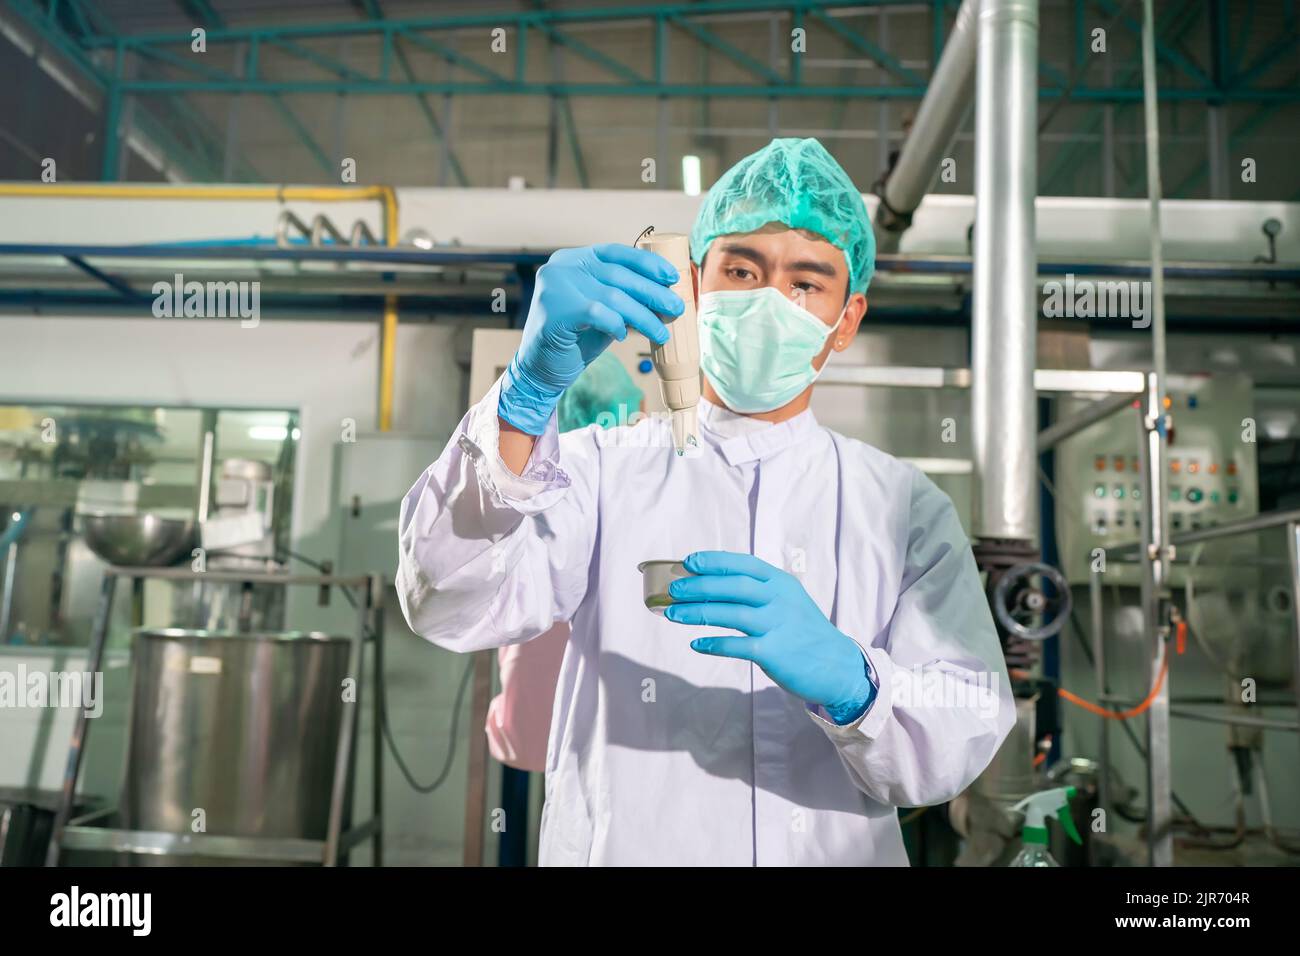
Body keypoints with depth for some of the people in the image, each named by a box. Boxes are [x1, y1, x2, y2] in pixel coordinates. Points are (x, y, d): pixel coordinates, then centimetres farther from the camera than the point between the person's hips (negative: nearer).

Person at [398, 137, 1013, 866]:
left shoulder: (907, 506, 2)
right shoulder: (600, 471, 0)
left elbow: (967, 738, -7)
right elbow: (454, 607, -15)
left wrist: (845, 680, -26)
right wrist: (530, 393, -28)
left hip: (840, 849, 1)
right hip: (619, 844, 0)